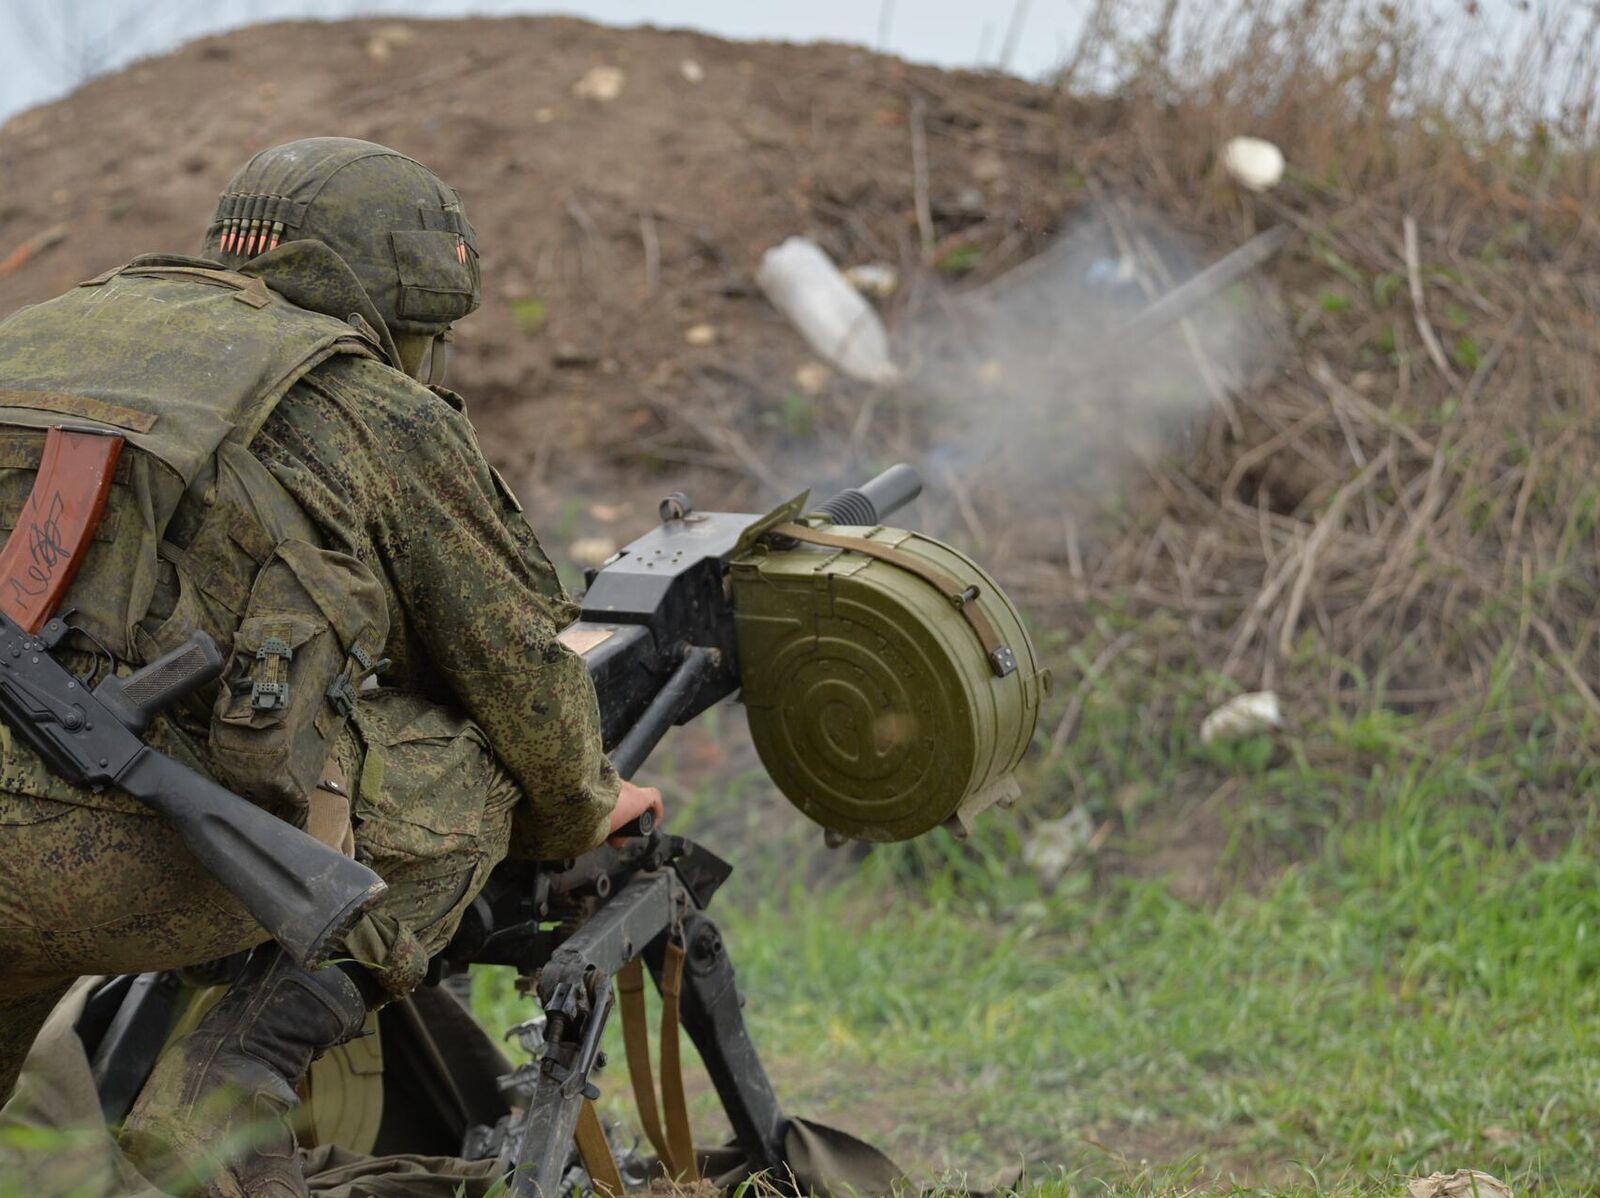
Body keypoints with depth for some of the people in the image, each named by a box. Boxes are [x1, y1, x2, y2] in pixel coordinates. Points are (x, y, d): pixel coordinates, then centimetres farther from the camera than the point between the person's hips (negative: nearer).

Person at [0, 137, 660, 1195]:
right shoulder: (387, 420, 10)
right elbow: (522, 672, 19)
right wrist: (581, 811, 39)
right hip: (144, 862, -6)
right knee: (466, 777, 17)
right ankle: (236, 1080, 4)